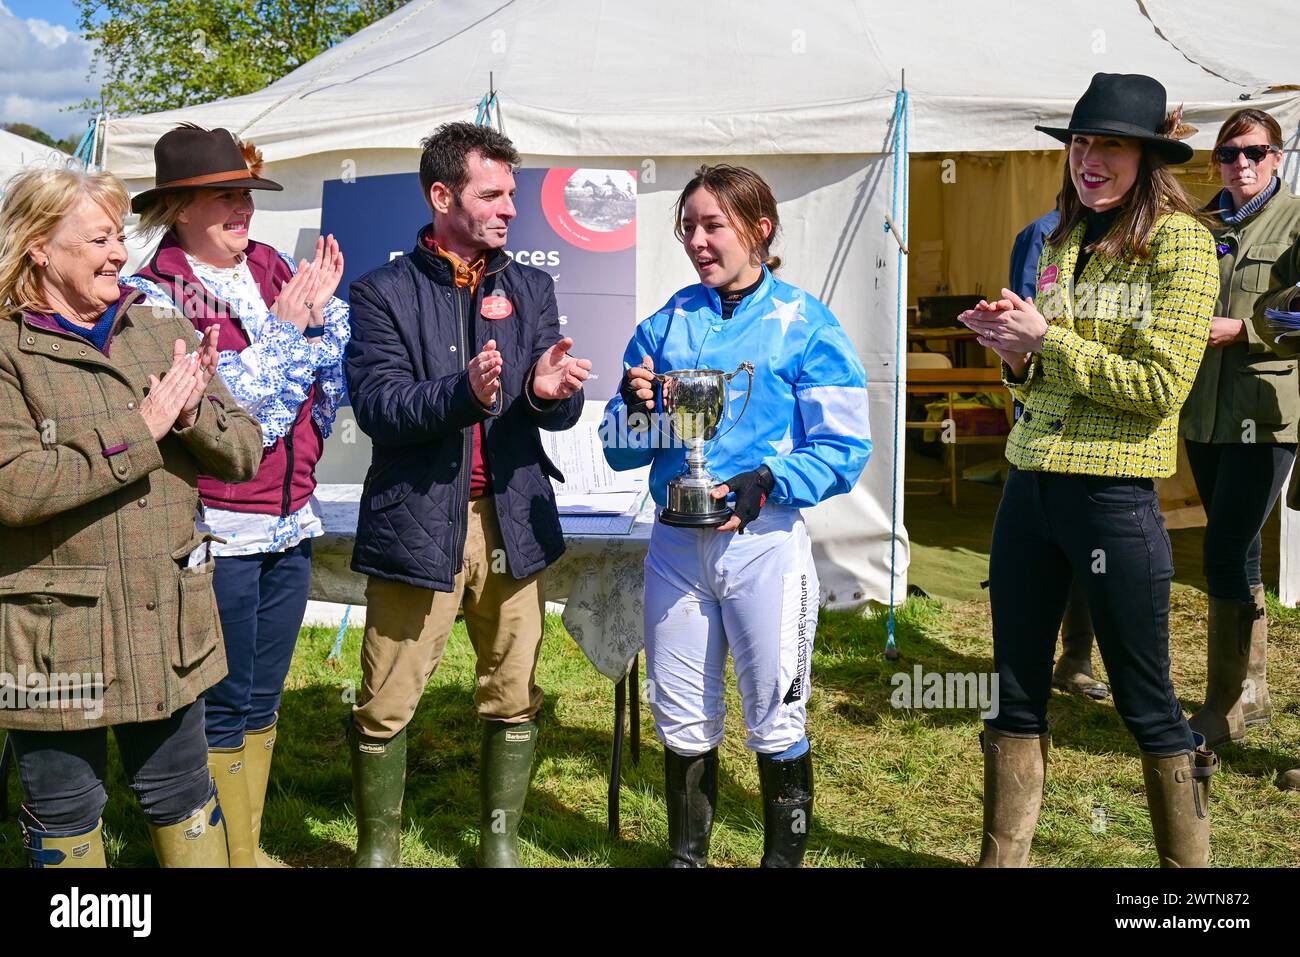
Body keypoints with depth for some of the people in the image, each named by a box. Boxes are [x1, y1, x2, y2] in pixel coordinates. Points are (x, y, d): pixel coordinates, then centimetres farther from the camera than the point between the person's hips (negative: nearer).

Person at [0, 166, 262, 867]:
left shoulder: (167, 331, 6)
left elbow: (245, 454, 4)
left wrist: (193, 411, -16)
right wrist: (139, 429, -20)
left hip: (168, 624, 4)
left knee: (182, 795, 17)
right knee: (65, 817, 12)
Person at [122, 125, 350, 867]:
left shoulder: (277, 273, 7)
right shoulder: (152, 297, -9)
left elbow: (331, 391, 7)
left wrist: (323, 311, -7)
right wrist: (287, 326, -12)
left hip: (290, 520, 6)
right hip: (217, 529, -6)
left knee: (263, 700, 16)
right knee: (220, 708, 4)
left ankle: (252, 848, 30)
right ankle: (226, 854, 18)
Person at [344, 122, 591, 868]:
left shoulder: (530, 288, 12)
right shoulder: (384, 293, 1)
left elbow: (564, 413, 6)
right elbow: (376, 404, -11)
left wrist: (550, 392, -18)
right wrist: (464, 393, -28)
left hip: (513, 520, 3)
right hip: (415, 521, -3)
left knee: (515, 700, 8)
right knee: (387, 706, 1)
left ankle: (501, 847, 25)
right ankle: (377, 850, 19)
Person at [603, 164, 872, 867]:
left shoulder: (805, 325, -3)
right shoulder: (665, 325, 9)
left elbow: (844, 449, -7)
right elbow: (621, 452, 10)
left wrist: (767, 482, -21)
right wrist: (636, 408, -11)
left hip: (763, 540, -4)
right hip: (675, 541, 4)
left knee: (775, 720, 6)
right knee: (682, 719, 13)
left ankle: (783, 858, 23)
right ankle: (687, 856, 30)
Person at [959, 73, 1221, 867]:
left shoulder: (1179, 239, -7)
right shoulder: (1061, 242, 13)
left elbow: (1160, 386, -15)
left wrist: (1047, 339, -15)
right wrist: (1014, 350, -2)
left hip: (1114, 495, -7)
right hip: (1031, 483, 7)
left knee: (1146, 706, 5)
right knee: (1018, 695, 12)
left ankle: (1189, 862, 22)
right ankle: (1003, 856, 24)